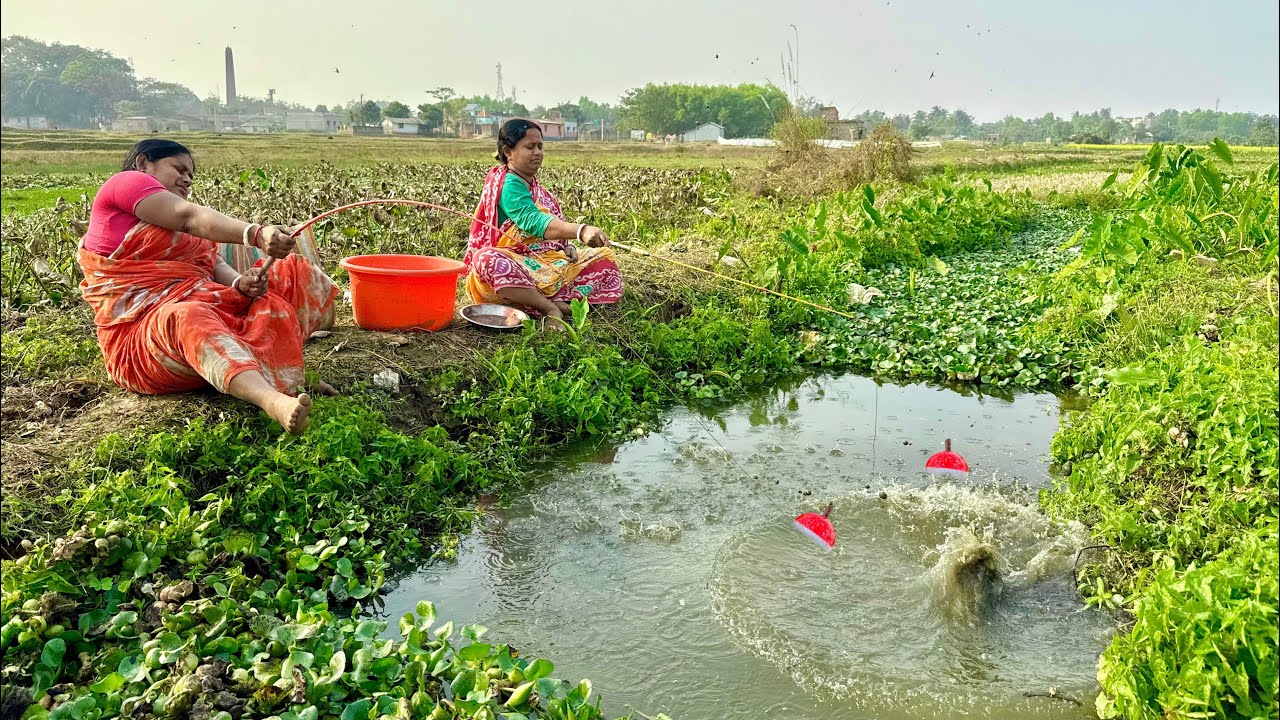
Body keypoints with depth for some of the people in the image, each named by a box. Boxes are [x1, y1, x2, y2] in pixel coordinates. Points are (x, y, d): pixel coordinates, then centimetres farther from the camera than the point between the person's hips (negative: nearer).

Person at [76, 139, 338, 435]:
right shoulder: (125, 182, 4)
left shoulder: (181, 230, 28)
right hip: (142, 332, -9)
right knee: (190, 321, -44)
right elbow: (191, 217, -16)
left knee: (292, 275, 2)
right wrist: (257, 234, -32)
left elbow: (215, 265, 7)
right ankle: (273, 400, -69)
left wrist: (242, 285, -18)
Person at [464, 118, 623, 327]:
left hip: (546, 262, 9)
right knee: (487, 260, -41)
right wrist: (580, 231, -46)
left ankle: (557, 302, -22)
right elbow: (533, 221, -31)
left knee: (603, 256, 2)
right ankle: (552, 306, -35)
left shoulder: (533, 184, 15)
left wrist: (565, 246, -3)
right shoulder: (509, 184, -13)